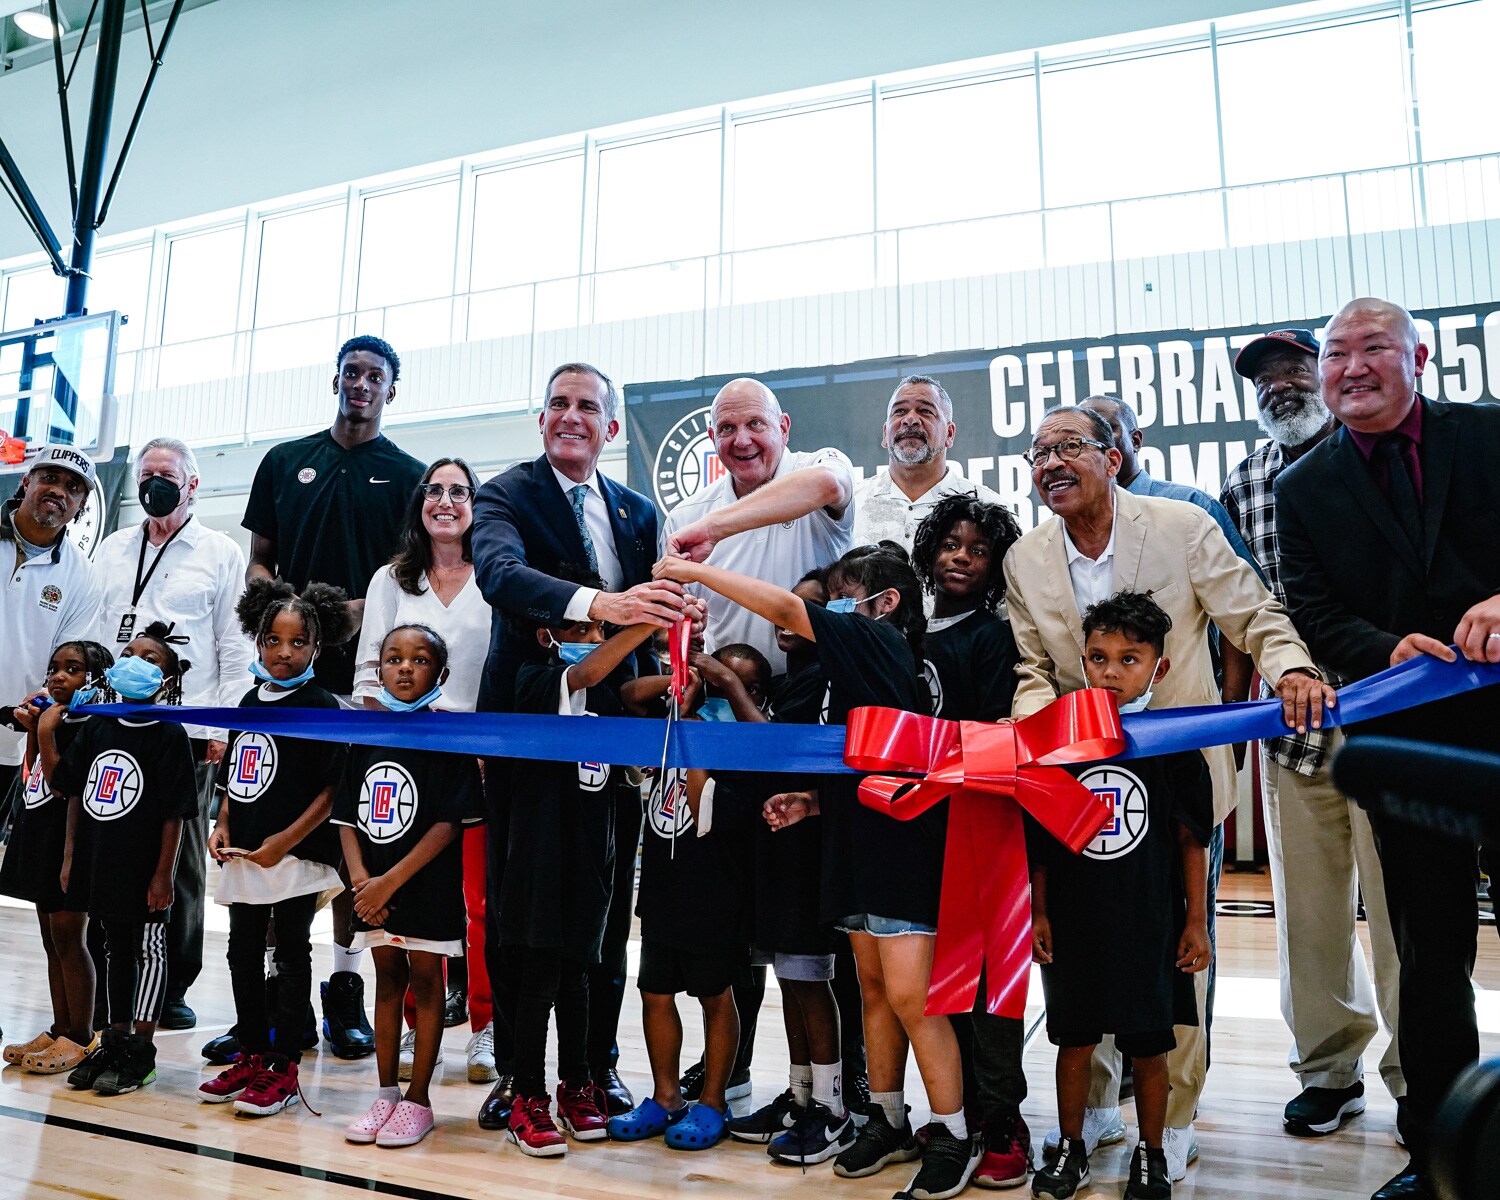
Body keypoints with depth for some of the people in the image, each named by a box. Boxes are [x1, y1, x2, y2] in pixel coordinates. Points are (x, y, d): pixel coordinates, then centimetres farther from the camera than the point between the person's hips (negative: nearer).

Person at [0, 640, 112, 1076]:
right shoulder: (53, 718, 11)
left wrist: (46, 732, -18)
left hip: (68, 843, -9)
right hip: (39, 839, 9)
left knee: (67, 939, -2)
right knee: (53, 940, 14)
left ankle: (80, 1038, 8)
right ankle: (60, 1031, 23)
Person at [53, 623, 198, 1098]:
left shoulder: (169, 734, -11)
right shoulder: (97, 727, 5)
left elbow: (175, 812, -12)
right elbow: (70, 790, 11)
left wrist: (164, 873, -14)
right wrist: (71, 856, 5)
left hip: (144, 869, -6)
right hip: (99, 863, 6)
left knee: (149, 951, 6)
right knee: (115, 950, 18)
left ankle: (141, 1049, 16)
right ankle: (114, 1041, 31)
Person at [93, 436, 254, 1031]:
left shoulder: (221, 553, 4)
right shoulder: (112, 549, 17)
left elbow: (236, 647, 1)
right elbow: (93, 632, 19)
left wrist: (225, 727, -6)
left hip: (189, 730, -3)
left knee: (183, 864, 2)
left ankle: (173, 988, 11)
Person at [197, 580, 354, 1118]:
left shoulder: (320, 706, -10)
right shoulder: (250, 701, 11)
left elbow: (333, 789, -14)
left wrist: (285, 840, -18)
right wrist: (223, 825, 7)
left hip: (297, 855, -7)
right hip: (243, 854, 7)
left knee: (291, 956, 3)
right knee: (244, 952, 15)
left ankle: (284, 1068, 13)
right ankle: (252, 1054, 30)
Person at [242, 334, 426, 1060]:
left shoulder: (407, 475, 7)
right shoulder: (285, 461, 14)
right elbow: (258, 561, 13)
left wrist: (357, 609, -17)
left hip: (366, 672, -2)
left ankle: (346, 982, 9)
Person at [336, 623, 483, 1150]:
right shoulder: (367, 737, 6)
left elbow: (449, 823, -15)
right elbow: (347, 816, 7)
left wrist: (392, 880, -17)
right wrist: (360, 877, -8)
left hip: (428, 887, -5)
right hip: (374, 890, 5)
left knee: (425, 980, 5)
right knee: (387, 979, 14)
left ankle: (418, 1100, 16)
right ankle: (386, 1093, 26)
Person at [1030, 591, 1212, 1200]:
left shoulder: (1173, 744, -6)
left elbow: (1191, 841, 0)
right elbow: (1040, 840, 4)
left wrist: (1196, 922, 1)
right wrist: (1038, 913, 3)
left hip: (1148, 924, -1)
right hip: (1073, 922, 2)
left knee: (1148, 1047, 11)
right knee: (1074, 1040, 13)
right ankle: (1071, 1150, 30)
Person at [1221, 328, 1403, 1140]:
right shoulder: (1240, 487, 9)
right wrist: (1235, 709, 9)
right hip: (1290, 725, 3)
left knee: (1397, 898, 1)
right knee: (1307, 901, 10)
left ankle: (1418, 1074, 18)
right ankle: (1330, 1069, 24)